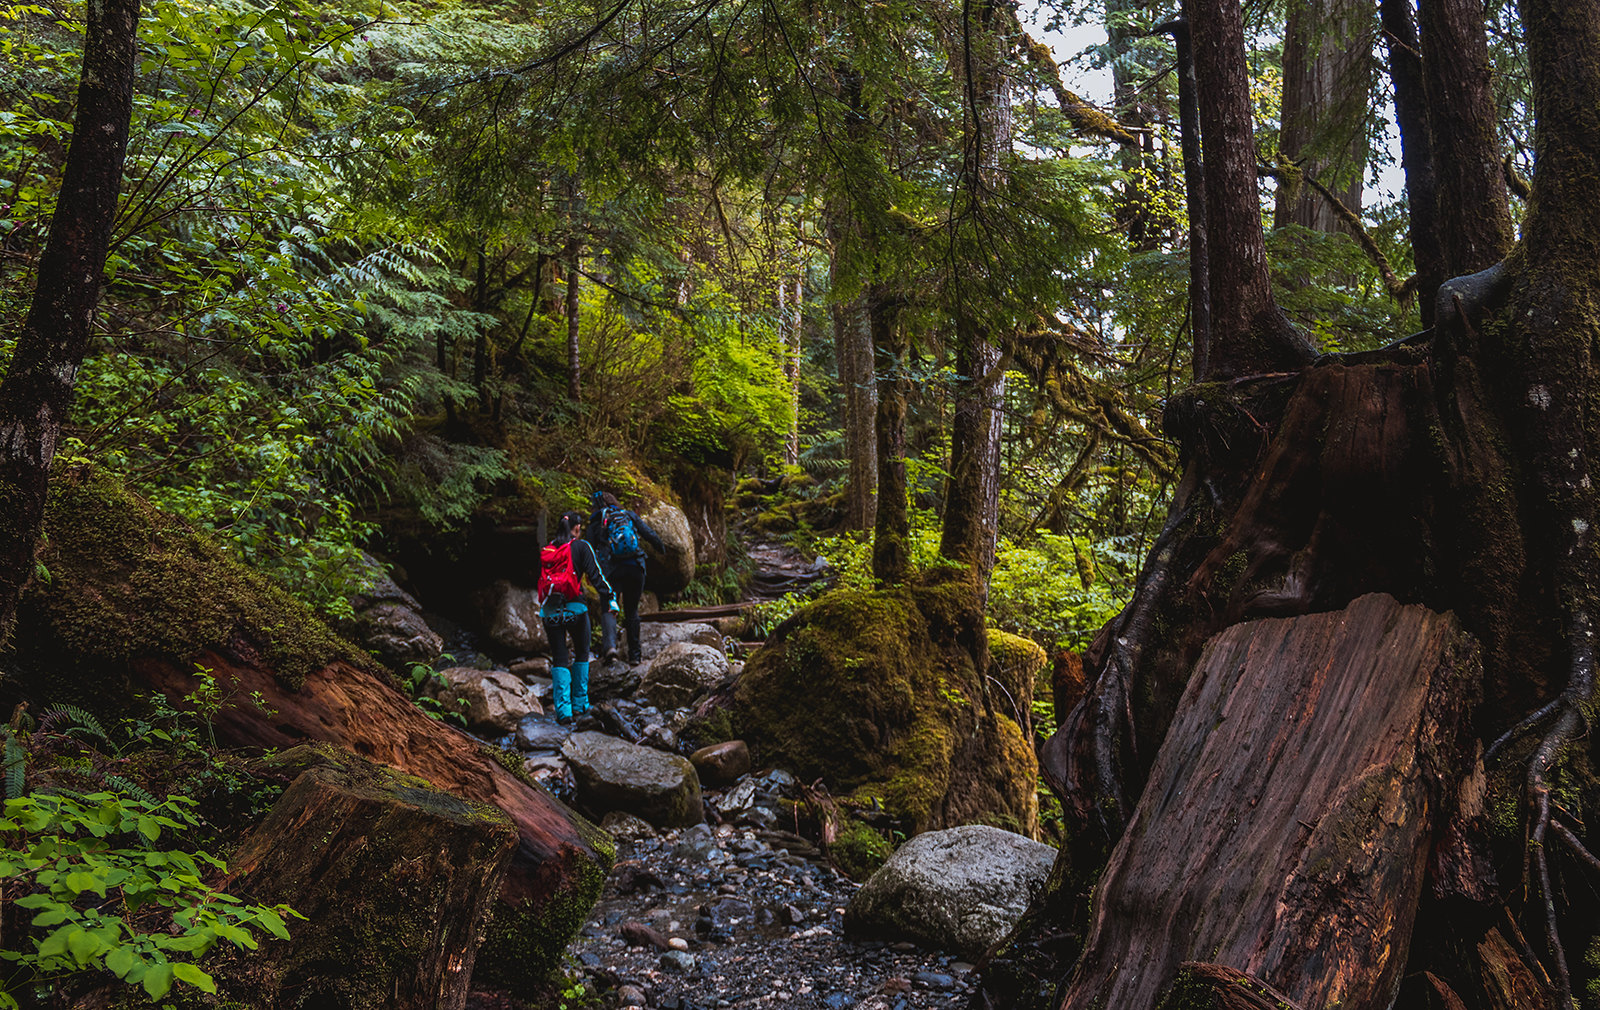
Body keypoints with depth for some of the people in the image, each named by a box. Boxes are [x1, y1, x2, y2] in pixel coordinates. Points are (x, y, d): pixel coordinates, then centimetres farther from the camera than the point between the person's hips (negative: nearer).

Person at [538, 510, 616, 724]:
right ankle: (580, 704, 17)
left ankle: (563, 710, -5)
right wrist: (610, 597, -6)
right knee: (581, 654, 16)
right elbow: (596, 574, -7)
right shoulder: (581, 546, -1)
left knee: (559, 659, 5)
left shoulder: (546, 550, 13)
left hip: (550, 610, 3)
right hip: (574, 608, -3)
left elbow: (541, 579, 17)